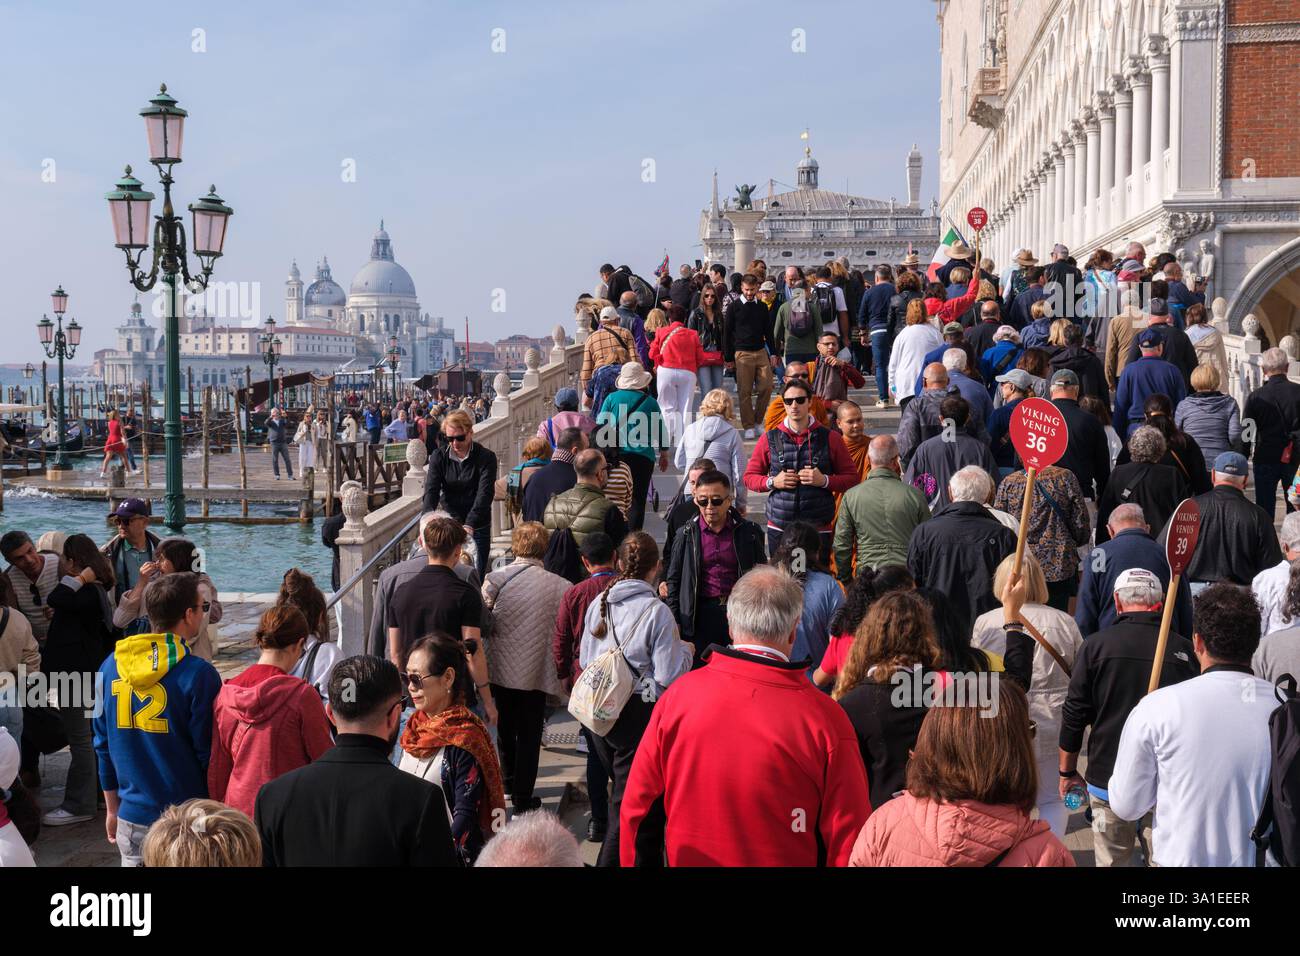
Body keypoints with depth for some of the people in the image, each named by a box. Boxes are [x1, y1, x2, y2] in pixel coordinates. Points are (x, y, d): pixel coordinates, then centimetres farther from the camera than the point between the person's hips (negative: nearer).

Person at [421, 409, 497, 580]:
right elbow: (431, 491, -10)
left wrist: (469, 525, -35)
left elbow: (484, 494, -20)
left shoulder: (486, 457, -9)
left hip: (477, 527, -2)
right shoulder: (439, 457, 0)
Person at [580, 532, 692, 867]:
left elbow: (585, 660, 10)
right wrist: (685, 650, 3)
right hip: (639, 714, -6)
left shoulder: (599, 603, 1)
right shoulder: (657, 611, -16)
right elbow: (669, 676, -16)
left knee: (623, 792, 21)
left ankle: (644, 858, 33)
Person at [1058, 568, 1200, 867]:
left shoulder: (1095, 646, -7)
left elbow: (1074, 716, -3)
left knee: (1112, 861, 10)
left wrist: (1067, 771, 10)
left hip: (1107, 779, -1)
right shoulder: (1183, 650, -4)